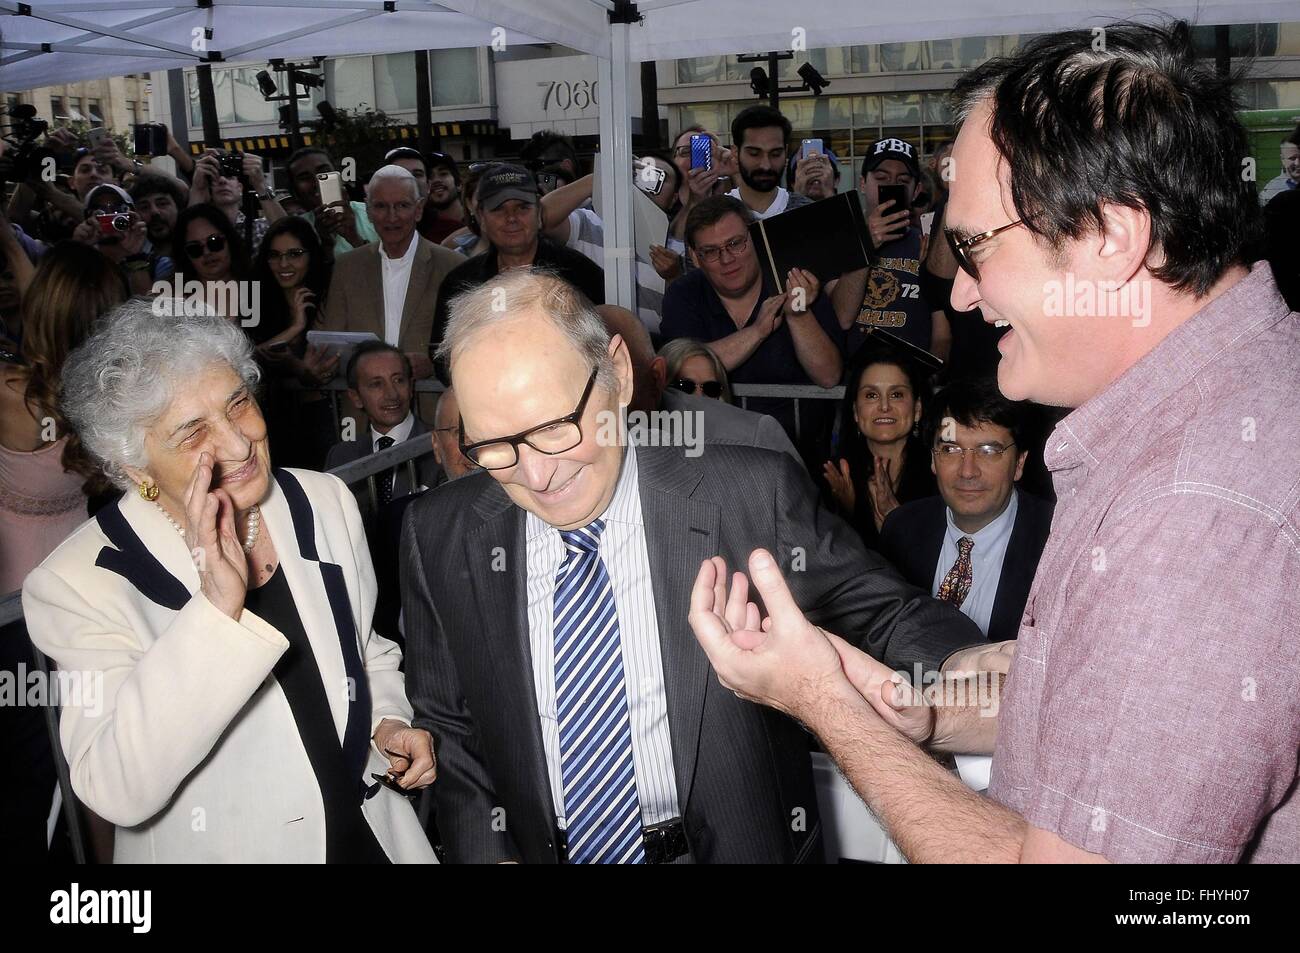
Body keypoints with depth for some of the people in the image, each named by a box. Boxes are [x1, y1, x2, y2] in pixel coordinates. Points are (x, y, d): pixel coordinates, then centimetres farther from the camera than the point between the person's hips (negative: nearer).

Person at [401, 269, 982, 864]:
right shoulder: (439, 539, -5)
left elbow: (890, 617, -5)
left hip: (744, 845, 0)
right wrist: (488, 854, -9)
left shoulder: (754, 498, -13)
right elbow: (447, 726, 4)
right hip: (541, 849, 1)